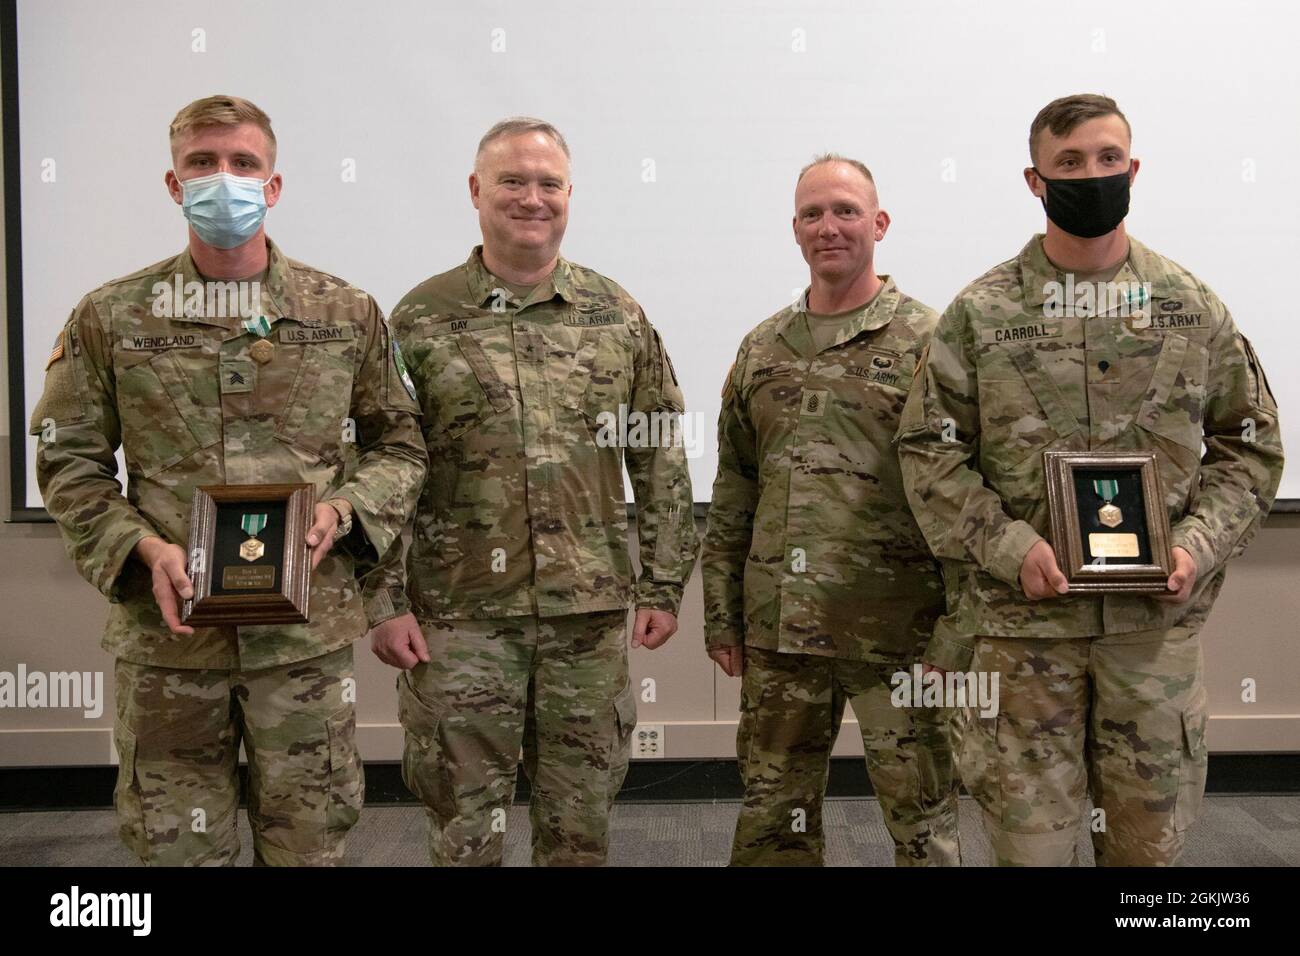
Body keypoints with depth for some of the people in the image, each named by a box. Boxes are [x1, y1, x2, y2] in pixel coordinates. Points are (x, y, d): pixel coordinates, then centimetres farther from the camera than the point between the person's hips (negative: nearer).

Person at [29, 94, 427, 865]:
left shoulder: (348, 314, 4)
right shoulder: (110, 318, 3)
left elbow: (399, 445, 9)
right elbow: (70, 462, 5)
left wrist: (344, 510, -10)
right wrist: (141, 548, -11)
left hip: (309, 629, 0)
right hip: (165, 631, 0)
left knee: (310, 842, 12)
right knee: (175, 843, 12)